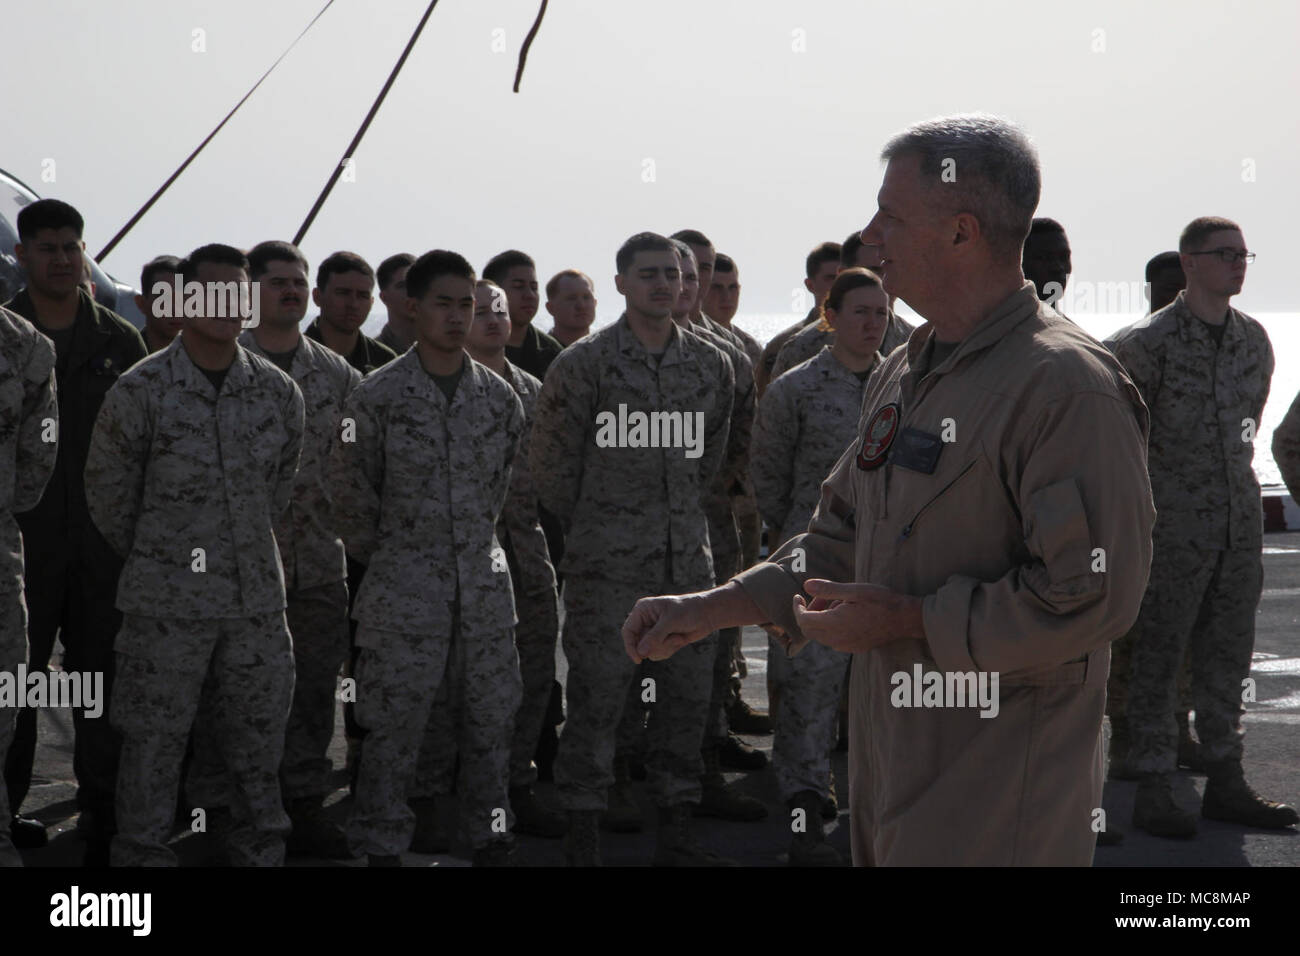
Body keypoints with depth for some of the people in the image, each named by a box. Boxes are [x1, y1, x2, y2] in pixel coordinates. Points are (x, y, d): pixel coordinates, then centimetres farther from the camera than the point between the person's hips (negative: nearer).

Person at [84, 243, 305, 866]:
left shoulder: (278, 392, 4)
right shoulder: (140, 392, -7)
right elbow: (107, 495, 3)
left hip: (257, 599, 4)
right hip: (165, 604, -3)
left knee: (258, 751, 9)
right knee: (152, 748, 0)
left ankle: (260, 855, 19)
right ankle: (143, 857, 10)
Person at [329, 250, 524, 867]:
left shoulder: (498, 395, 6)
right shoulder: (378, 396, -6)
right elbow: (349, 487, 2)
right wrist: (379, 551, 6)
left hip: (484, 579, 4)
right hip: (406, 581, -4)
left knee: (491, 713, 9)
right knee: (395, 721, -1)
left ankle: (491, 837, 22)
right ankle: (382, 845, 9)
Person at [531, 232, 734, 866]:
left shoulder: (711, 366, 8)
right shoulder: (585, 363, -5)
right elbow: (548, 458, 1)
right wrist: (588, 524, 8)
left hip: (687, 558, 5)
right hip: (606, 564, -4)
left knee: (688, 695, 8)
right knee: (596, 697, -2)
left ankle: (676, 830, 19)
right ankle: (583, 834, 7)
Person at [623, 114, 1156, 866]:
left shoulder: (1068, 387, -17)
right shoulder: (906, 374, 14)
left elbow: (1089, 598, -22)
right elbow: (844, 539, 22)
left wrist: (907, 618, -17)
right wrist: (711, 608, 12)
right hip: (893, 762, 9)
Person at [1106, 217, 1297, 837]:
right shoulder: (1152, 340, -10)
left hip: (1241, 518, 6)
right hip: (1176, 523, -6)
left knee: (1227, 656, 11)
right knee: (1158, 657, -2)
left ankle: (1224, 781, 17)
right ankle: (1152, 790, 2)